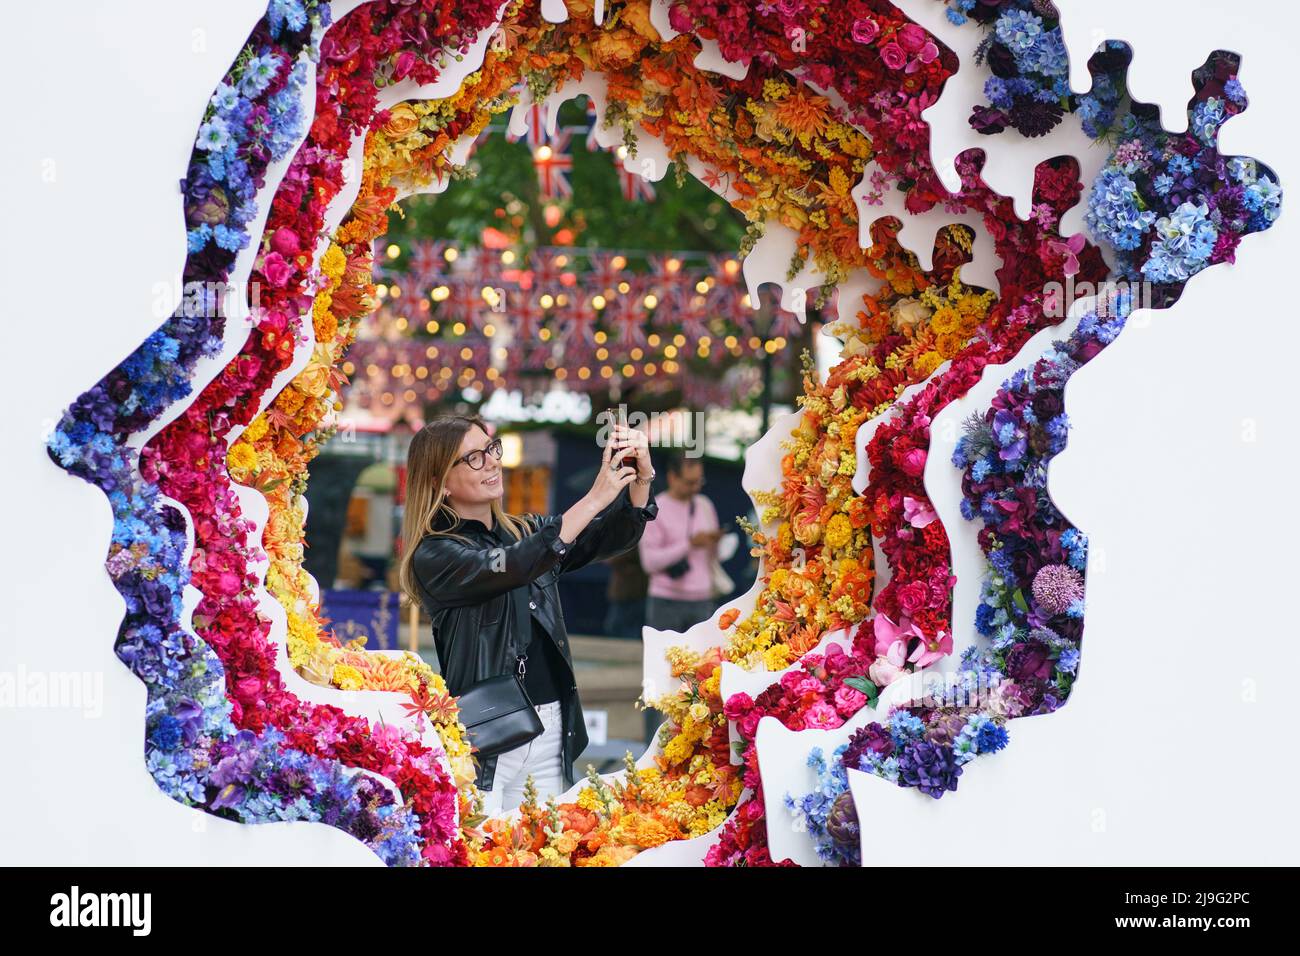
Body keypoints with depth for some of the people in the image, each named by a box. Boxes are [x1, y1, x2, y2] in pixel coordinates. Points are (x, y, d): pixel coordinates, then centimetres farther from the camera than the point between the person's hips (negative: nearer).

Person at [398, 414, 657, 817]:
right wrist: (595, 498, -23)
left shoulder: (526, 532, 14)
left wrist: (640, 480, -16)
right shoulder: (435, 555, -5)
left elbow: (613, 536, 4)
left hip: (550, 728, 6)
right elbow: (511, 568, -21)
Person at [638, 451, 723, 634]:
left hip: (701, 600, 4)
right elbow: (649, 562, -11)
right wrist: (690, 543, -16)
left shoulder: (705, 506, 12)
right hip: (666, 603, -4)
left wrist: (715, 542, -5)